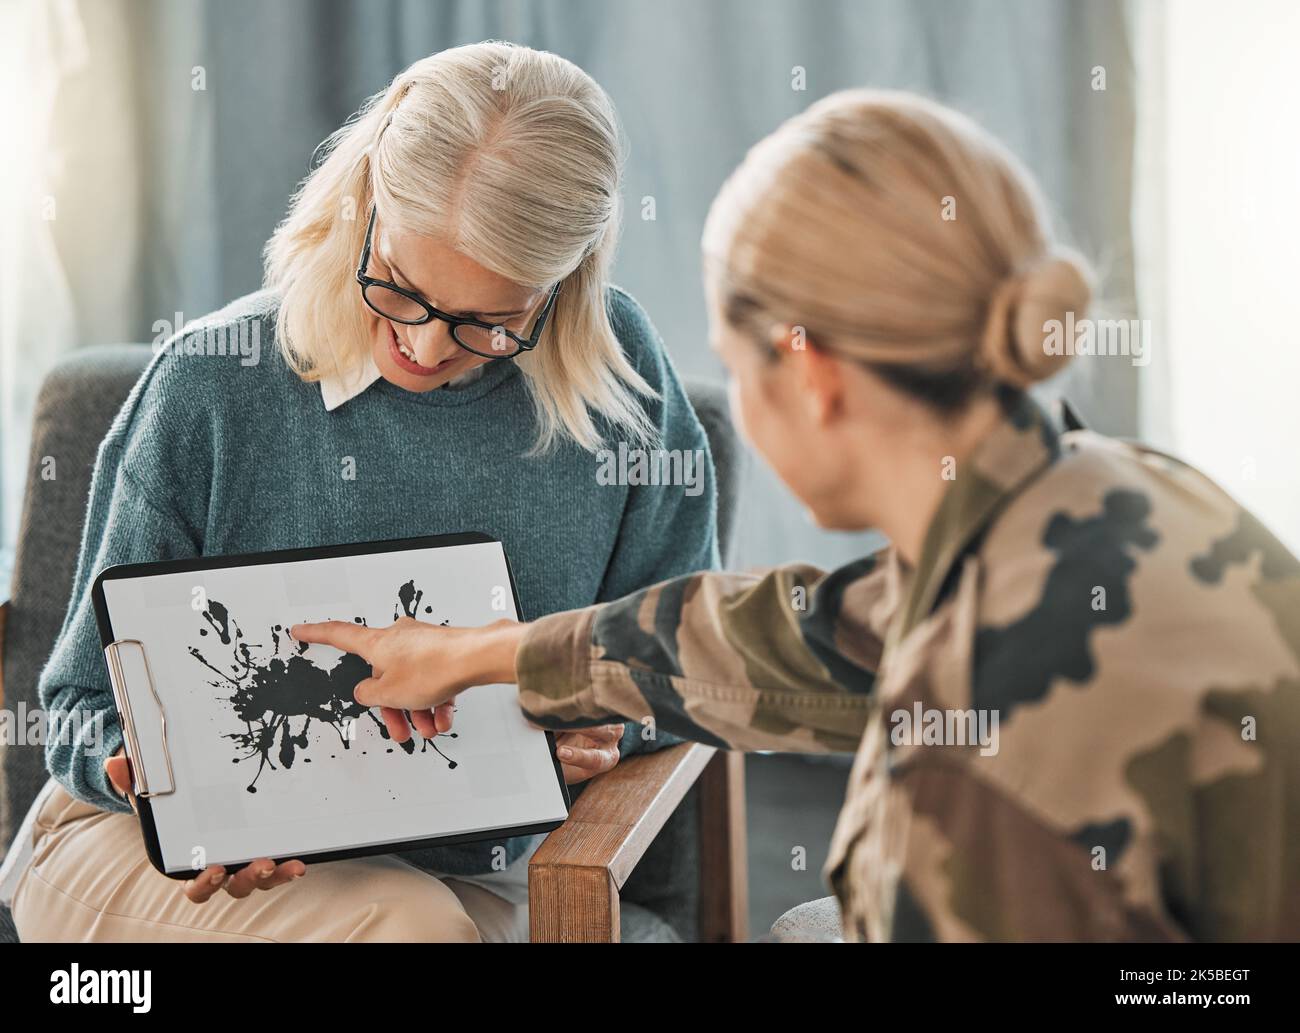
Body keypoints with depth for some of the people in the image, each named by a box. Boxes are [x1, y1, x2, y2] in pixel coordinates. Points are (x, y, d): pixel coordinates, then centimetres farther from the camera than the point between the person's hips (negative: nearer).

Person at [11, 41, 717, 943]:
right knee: (419, 927, -32)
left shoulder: (618, 374, -6)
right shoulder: (211, 385, -12)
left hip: (468, 872, 2)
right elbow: (95, 695, -2)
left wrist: (601, 718, -13)